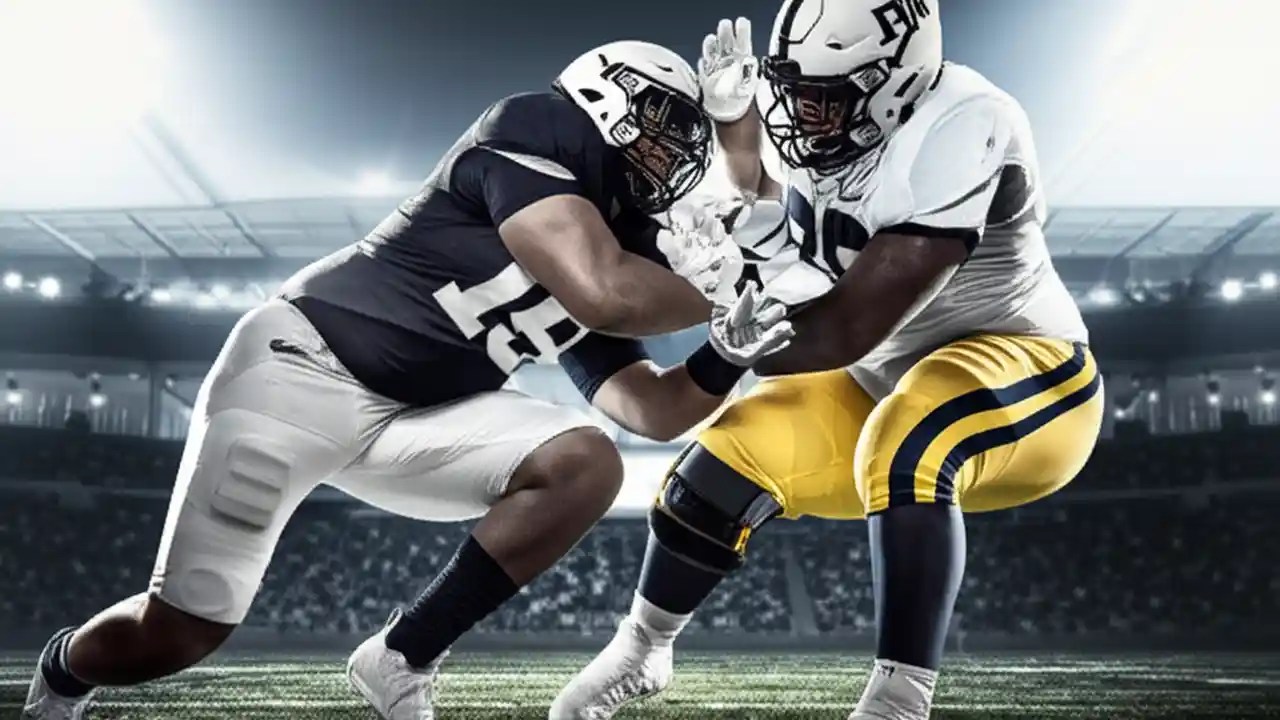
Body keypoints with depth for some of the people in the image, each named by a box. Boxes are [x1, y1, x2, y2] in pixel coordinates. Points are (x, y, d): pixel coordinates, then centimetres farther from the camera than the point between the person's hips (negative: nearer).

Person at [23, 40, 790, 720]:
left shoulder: (611, 247, 11)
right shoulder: (532, 133, -12)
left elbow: (653, 408, 11)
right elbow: (605, 295, -24)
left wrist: (729, 357, -4)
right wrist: (716, 287, -9)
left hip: (409, 413, 8)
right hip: (302, 366, -8)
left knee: (585, 465, -11)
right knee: (175, 636, -6)